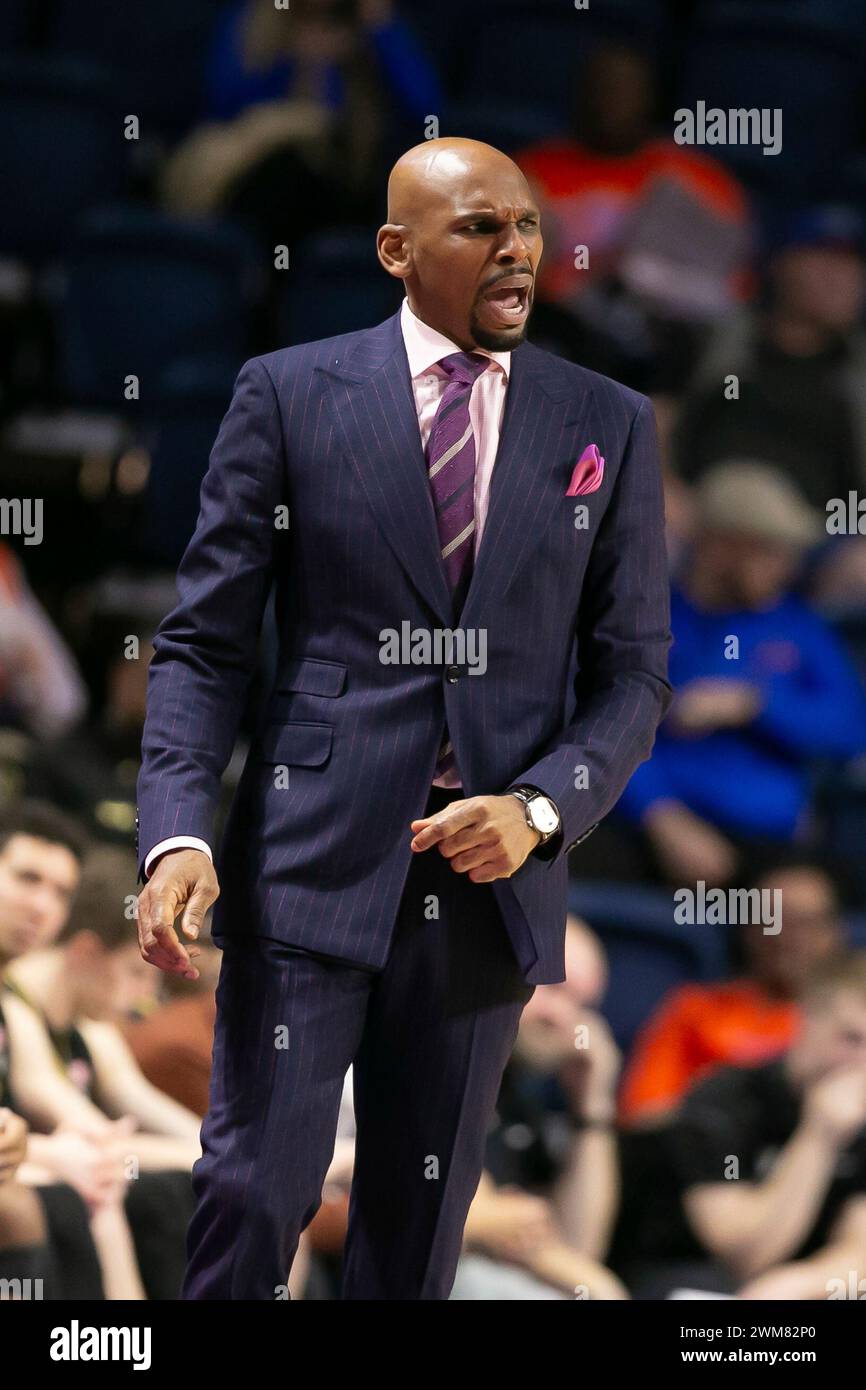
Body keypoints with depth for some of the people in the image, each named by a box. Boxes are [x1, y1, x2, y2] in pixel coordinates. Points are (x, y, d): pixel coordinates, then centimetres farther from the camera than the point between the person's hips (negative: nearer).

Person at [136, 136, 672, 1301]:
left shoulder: (607, 427, 7)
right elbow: (203, 643, 1)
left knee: (420, 1222, 8)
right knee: (254, 1189, -9)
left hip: (490, 871, 2)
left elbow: (634, 670, 8)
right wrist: (177, 834, -14)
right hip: (314, 855, -2)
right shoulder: (290, 396, 1)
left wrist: (541, 810, -11)